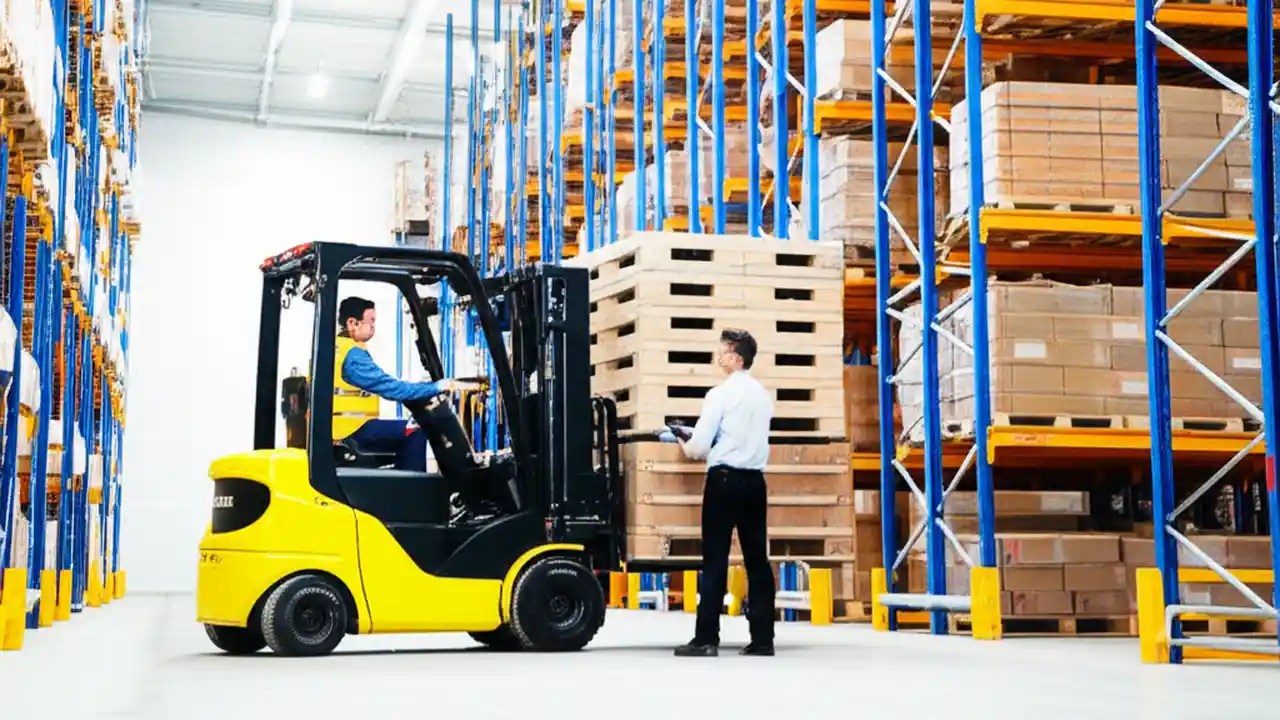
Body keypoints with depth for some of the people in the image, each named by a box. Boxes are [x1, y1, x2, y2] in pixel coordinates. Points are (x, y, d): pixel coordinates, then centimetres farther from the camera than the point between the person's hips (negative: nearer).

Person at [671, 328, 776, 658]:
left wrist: (685, 444, 12)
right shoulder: (763, 395, 12)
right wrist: (696, 441, 19)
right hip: (754, 480, 6)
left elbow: (699, 447, -10)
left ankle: (706, 638, -5)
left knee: (715, 560, -4)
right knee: (757, 558, 6)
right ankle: (763, 638, 7)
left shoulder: (721, 394, -8)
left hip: (724, 480, -6)